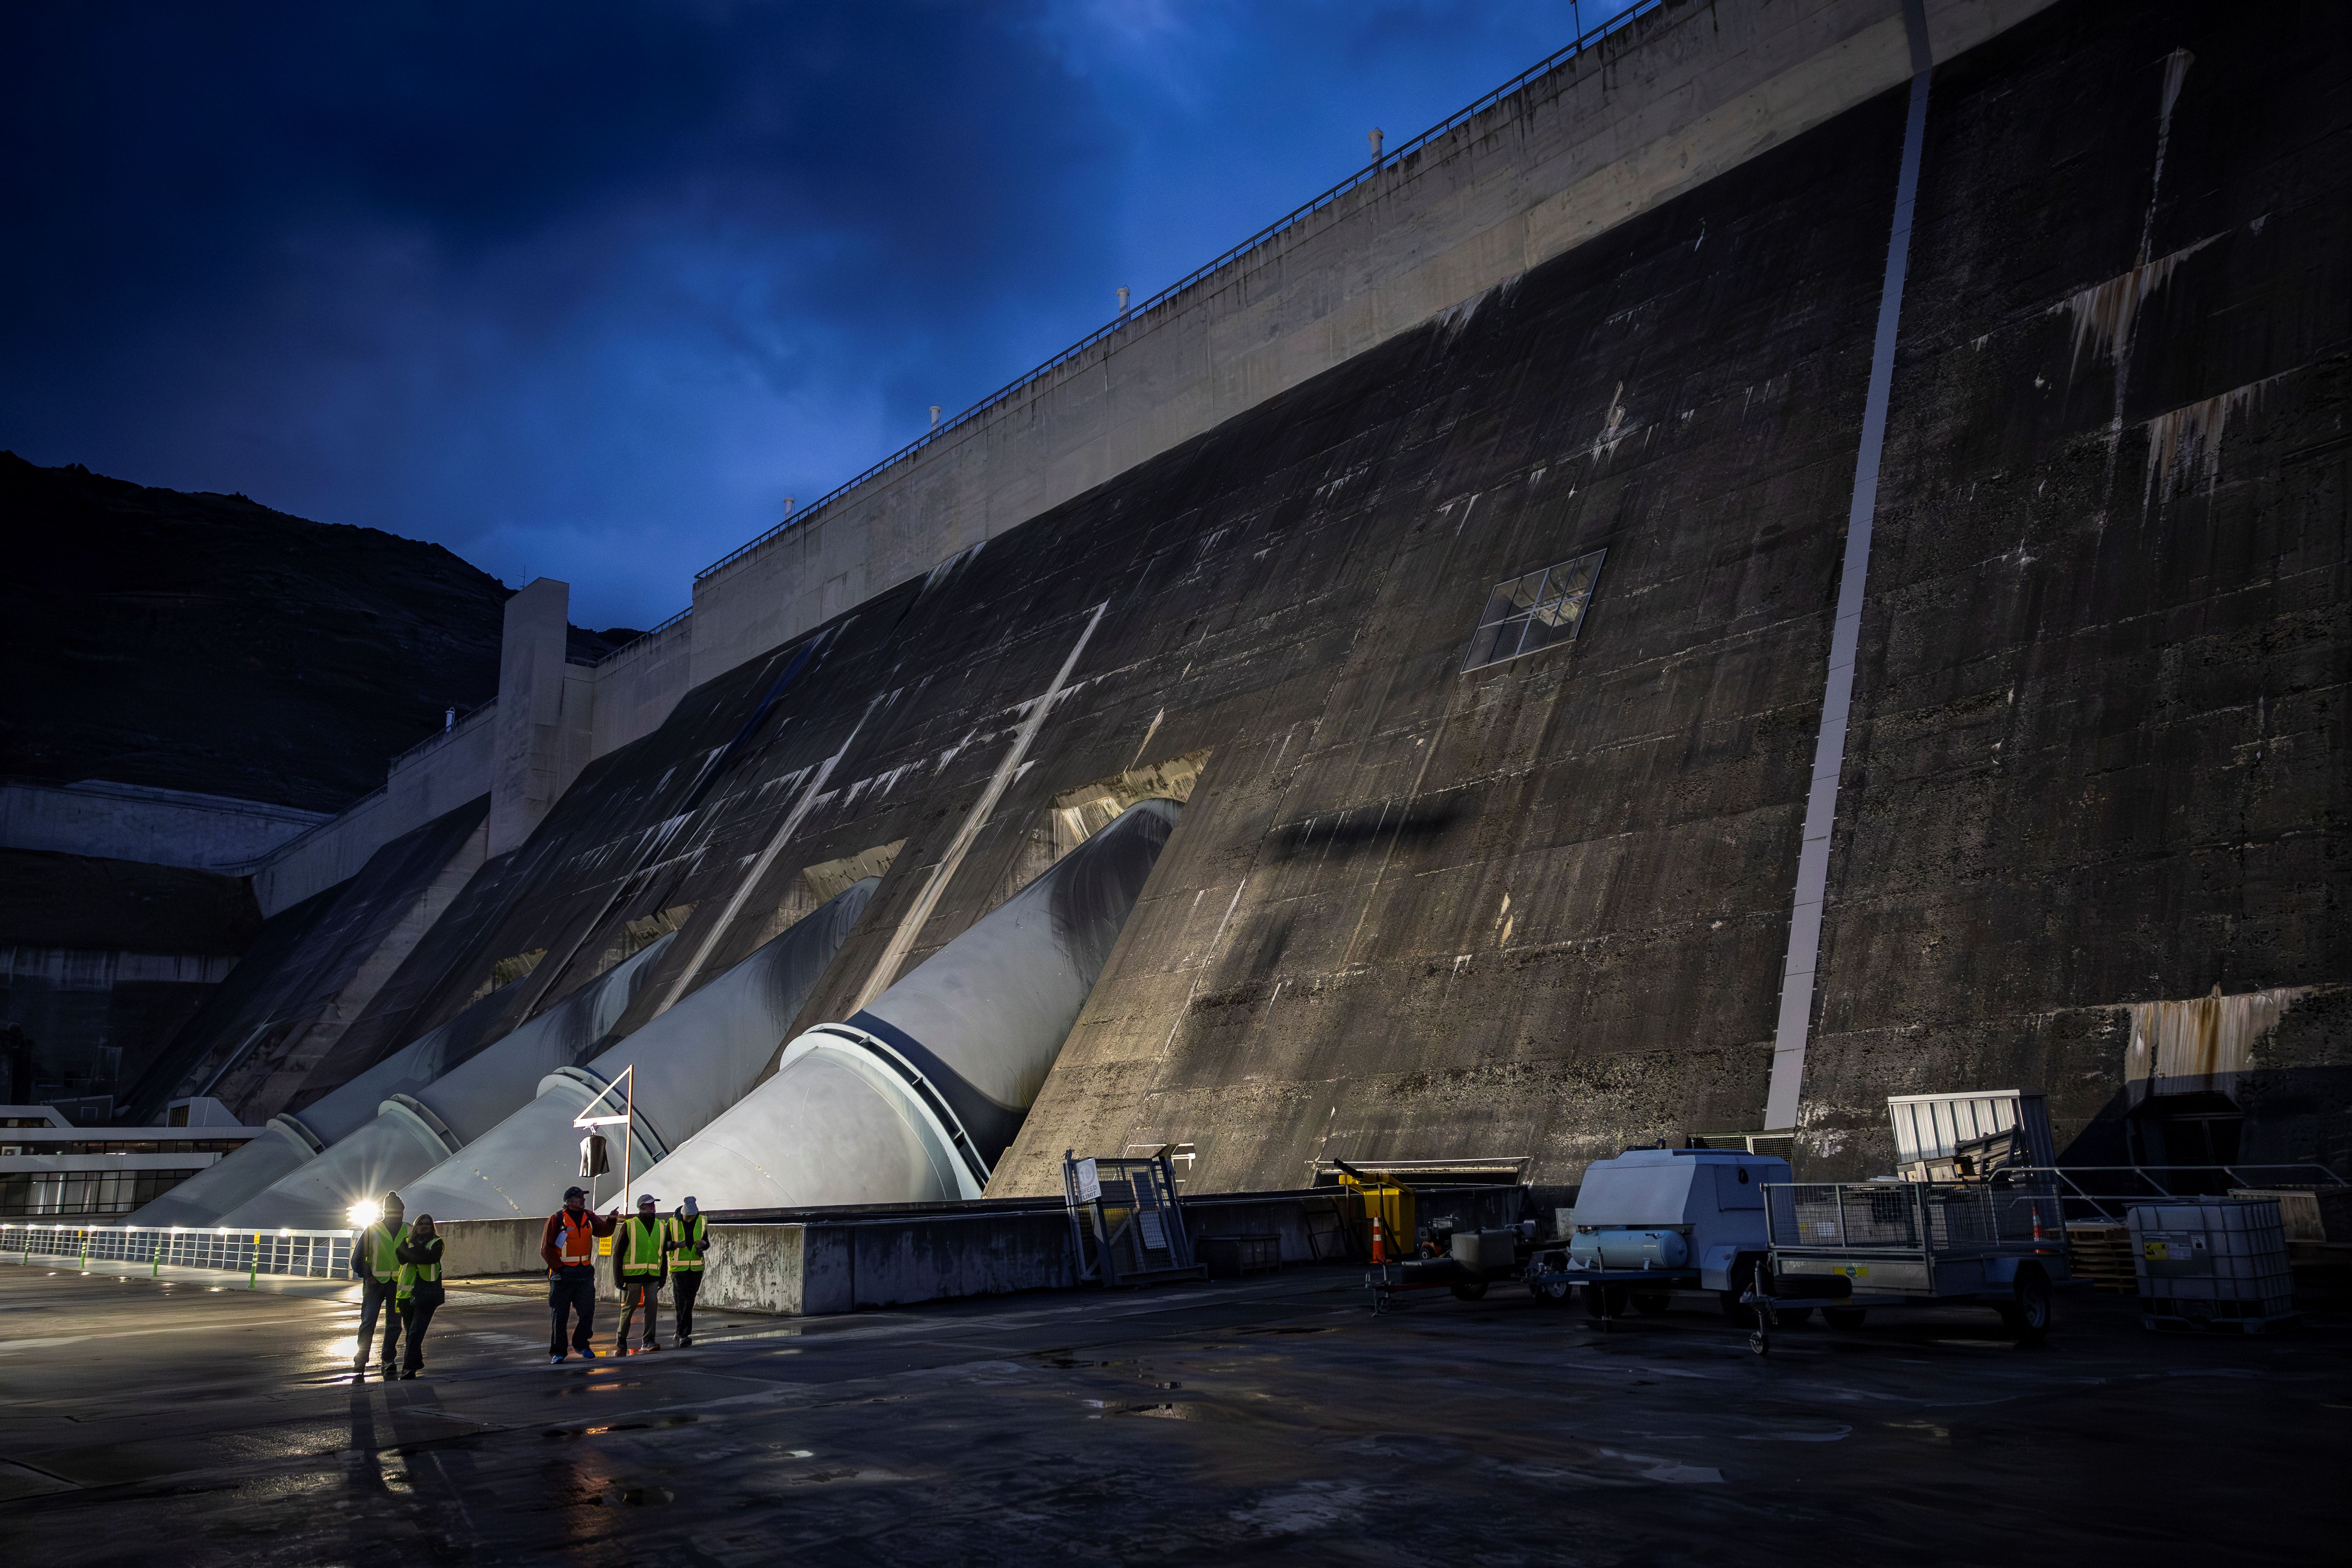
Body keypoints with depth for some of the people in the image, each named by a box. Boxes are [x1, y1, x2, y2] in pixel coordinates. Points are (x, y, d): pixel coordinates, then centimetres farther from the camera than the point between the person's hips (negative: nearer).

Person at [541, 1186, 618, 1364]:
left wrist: (611, 1220, -21)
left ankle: (581, 1344, 20)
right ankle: (557, 1351, 12)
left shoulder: (589, 1217, 10)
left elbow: (604, 1230, -2)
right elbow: (546, 1249, -5)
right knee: (560, 1314, 3)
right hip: (563, 1274, -4)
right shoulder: (557, 1219, -5)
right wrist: (558, 1268, -11)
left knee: (588, 1311, 2)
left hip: (585, 1272, 4)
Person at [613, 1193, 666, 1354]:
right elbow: (618, 1252, -1)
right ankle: (621, 1339, 24)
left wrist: (663, 1276, 14)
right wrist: (618, 1276, -6)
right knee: (629, 1307, 5)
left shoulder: (661, 1227, 10)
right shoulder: (629, 1226, -2)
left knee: (652, 1306, -5)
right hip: (633, 1274, -3)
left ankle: (649, 1340, 1)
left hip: (652, 1275, 3)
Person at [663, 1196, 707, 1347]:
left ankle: (681, 1333, 25)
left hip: (696, 1268, 3)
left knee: (689, 1302, 9)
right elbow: (663, 1245, -3)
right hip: (678, 1267, -3)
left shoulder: (702, 1222, -1)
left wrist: (702, 1244, -13)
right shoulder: (672, 1223, -9)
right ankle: (685, 1336, -15)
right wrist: (677, 1244, -23)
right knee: (682, 1301, -13)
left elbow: (707, 1242, 11)